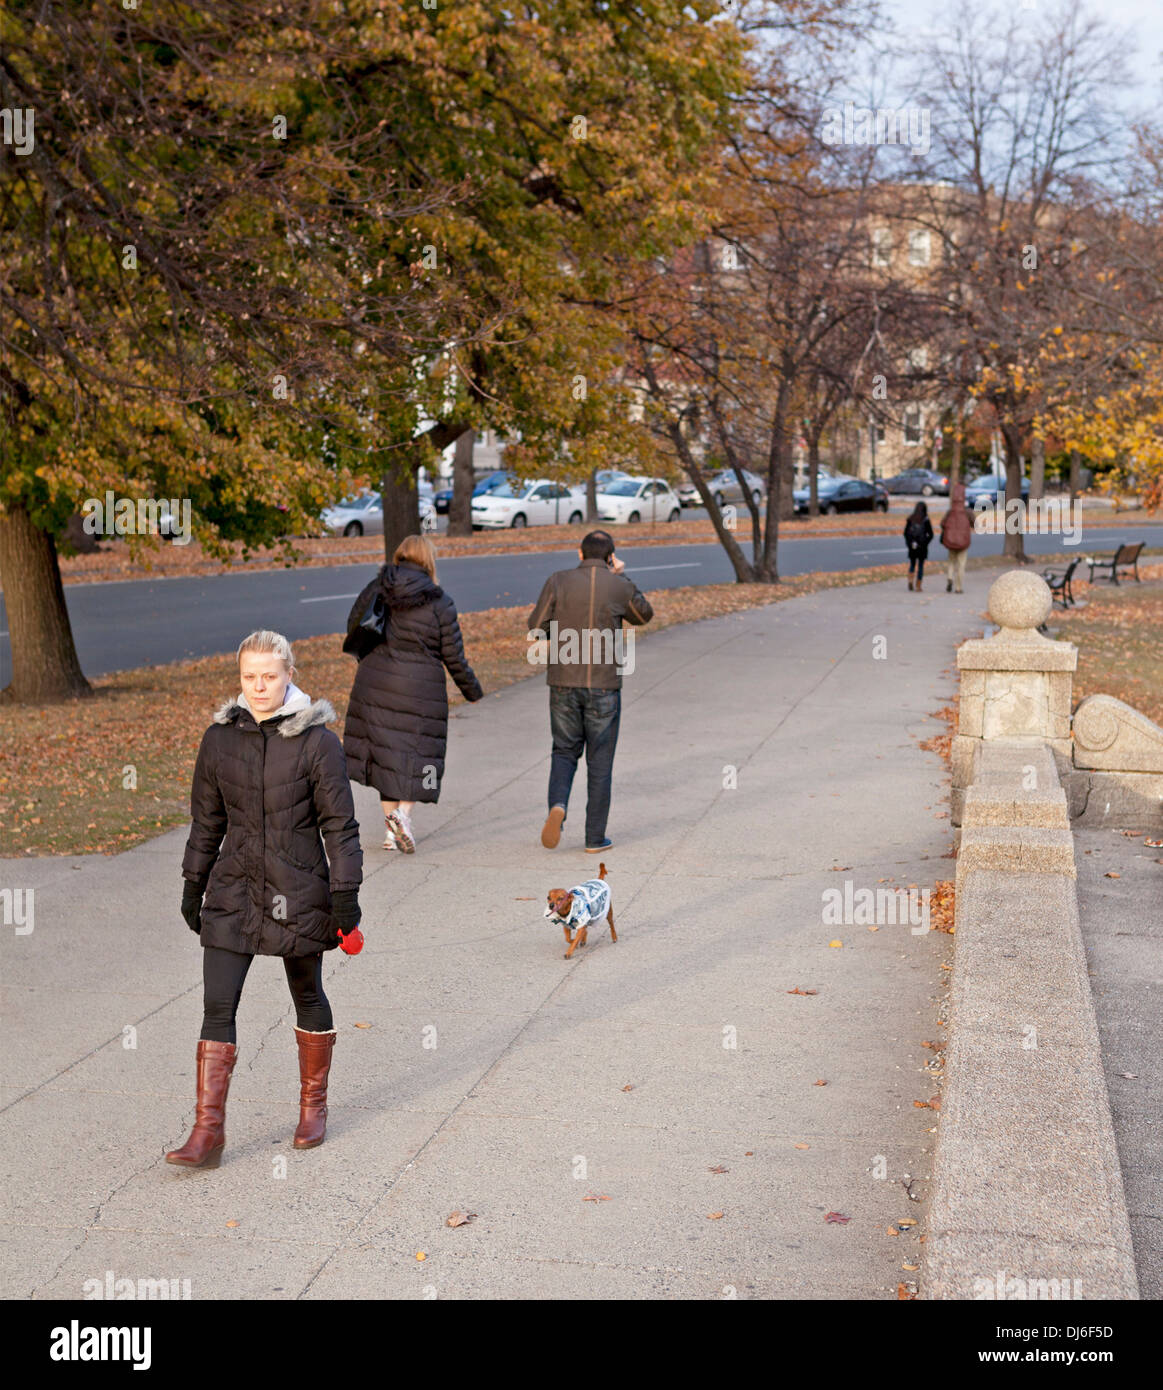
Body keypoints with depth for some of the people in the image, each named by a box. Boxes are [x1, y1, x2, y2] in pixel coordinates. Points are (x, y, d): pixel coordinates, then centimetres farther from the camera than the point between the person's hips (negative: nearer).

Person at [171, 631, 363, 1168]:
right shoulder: (220, 739, 2)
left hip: (298, 891, -2)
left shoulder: (316, 741, -8)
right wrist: (193, 884, 13)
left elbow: (339, 823, -6)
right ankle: (208, 1130, -1)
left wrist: (345, 893, -9)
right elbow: (206, 819, 12)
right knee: (217, 1007, -5)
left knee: (307, 996, 14)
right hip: (233, 891, 2)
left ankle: (314, 1105, 33)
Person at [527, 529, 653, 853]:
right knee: (599, 762, 8)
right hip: (604, 686, -1)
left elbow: (537, 627, -1)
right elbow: (644, 616, 17)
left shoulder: (558, 581, -4)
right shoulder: (621, 588, -3)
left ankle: (558, 805, -11)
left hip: (563, 683, 1)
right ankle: (595, 837, 10)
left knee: (564, 752, 16)